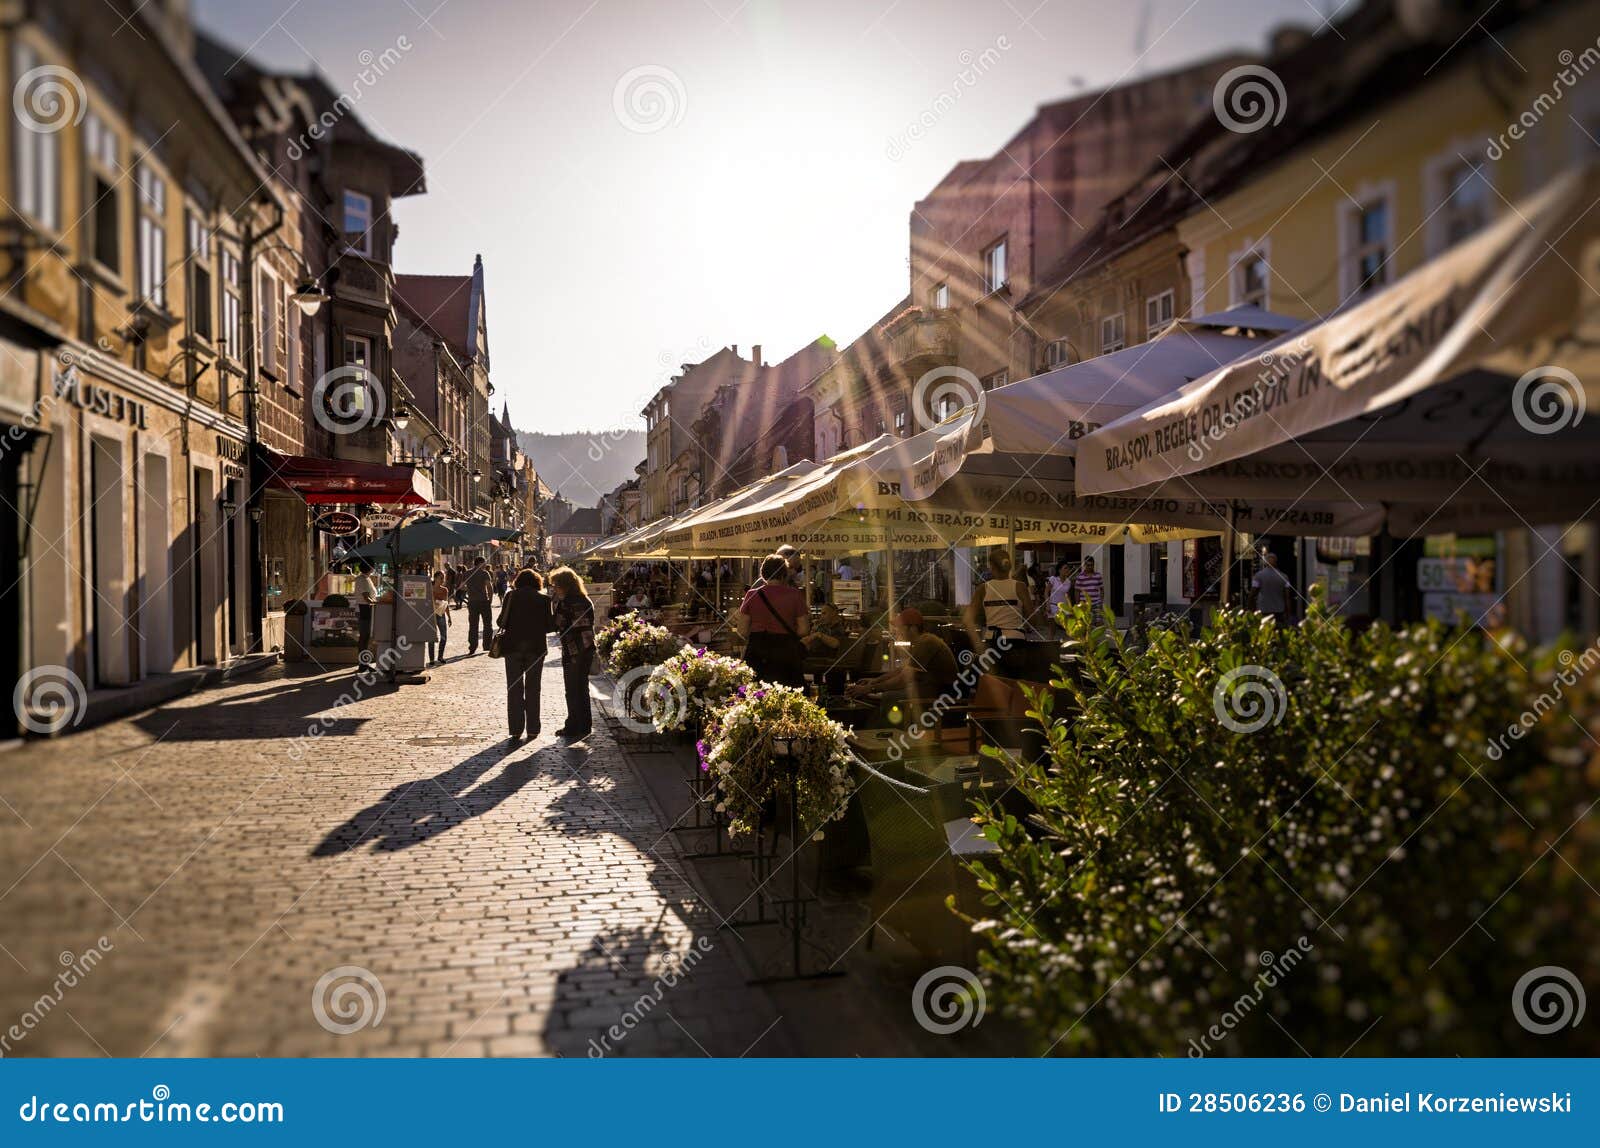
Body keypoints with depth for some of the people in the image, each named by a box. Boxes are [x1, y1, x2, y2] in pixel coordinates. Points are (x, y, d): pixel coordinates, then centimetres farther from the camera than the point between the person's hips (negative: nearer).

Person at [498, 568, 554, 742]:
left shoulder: (510, 596, -2)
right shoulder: (544, 599, -2)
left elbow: (502, 622, -2)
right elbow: (550, 625, -2)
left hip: (513, 646, 0)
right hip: (536, 647, 0)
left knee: (514, 688, 8)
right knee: (533, 689, 10)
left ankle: (516, 729, 6)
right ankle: (532, 729, 11)